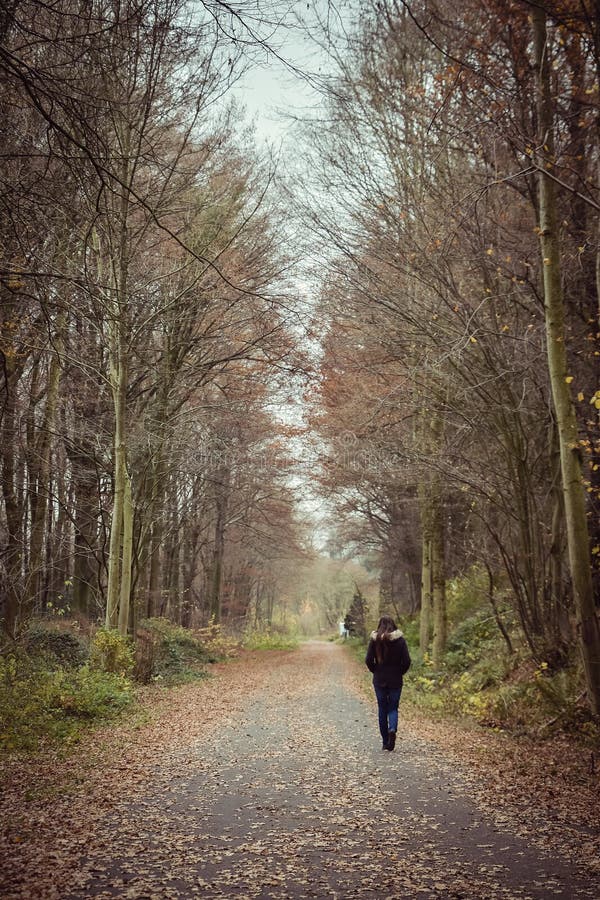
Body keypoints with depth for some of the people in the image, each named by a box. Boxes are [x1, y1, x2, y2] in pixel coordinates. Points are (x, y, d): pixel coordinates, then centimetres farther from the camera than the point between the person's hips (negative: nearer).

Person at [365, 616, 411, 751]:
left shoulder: (374, 640, -5)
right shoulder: (400, 640, -5)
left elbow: (368, 660, -7)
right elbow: (407, 661, -8)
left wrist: (376, 671, 9)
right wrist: (400, 672, 8)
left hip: (379, 680, 0)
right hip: (395, 680, 0)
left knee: (382, 709, 10)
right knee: (393, 707, 11)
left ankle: (385, 742, 12)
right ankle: (392, 729, -19)